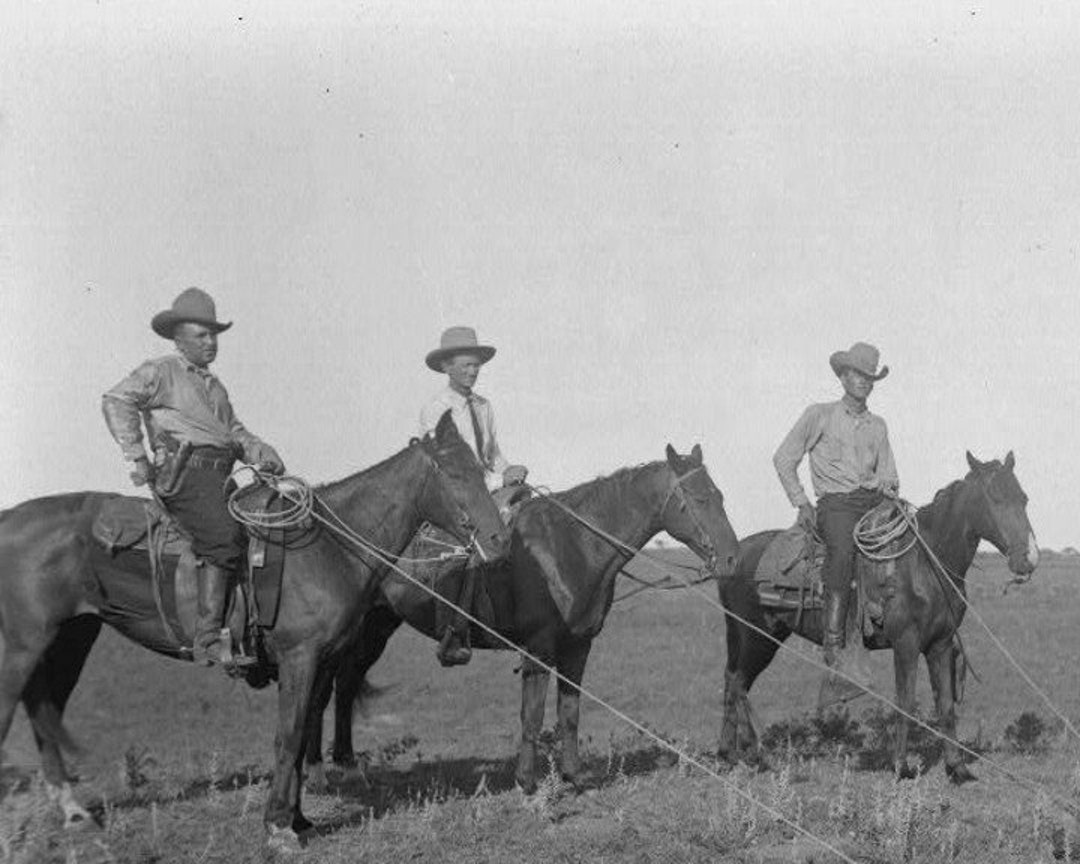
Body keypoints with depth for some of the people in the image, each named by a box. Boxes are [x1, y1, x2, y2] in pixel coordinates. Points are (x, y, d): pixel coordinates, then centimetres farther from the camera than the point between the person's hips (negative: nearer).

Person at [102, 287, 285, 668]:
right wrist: (137, 457, -11)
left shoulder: (215, 386, 31)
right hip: (183, 470, -9)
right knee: (224, 536, -30)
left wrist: (261, 452, 4)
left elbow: (235, 432, 26)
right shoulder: (160, 372, 7)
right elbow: (117, 401, -5)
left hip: (219, 474, 9)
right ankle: (209, 639, -34)